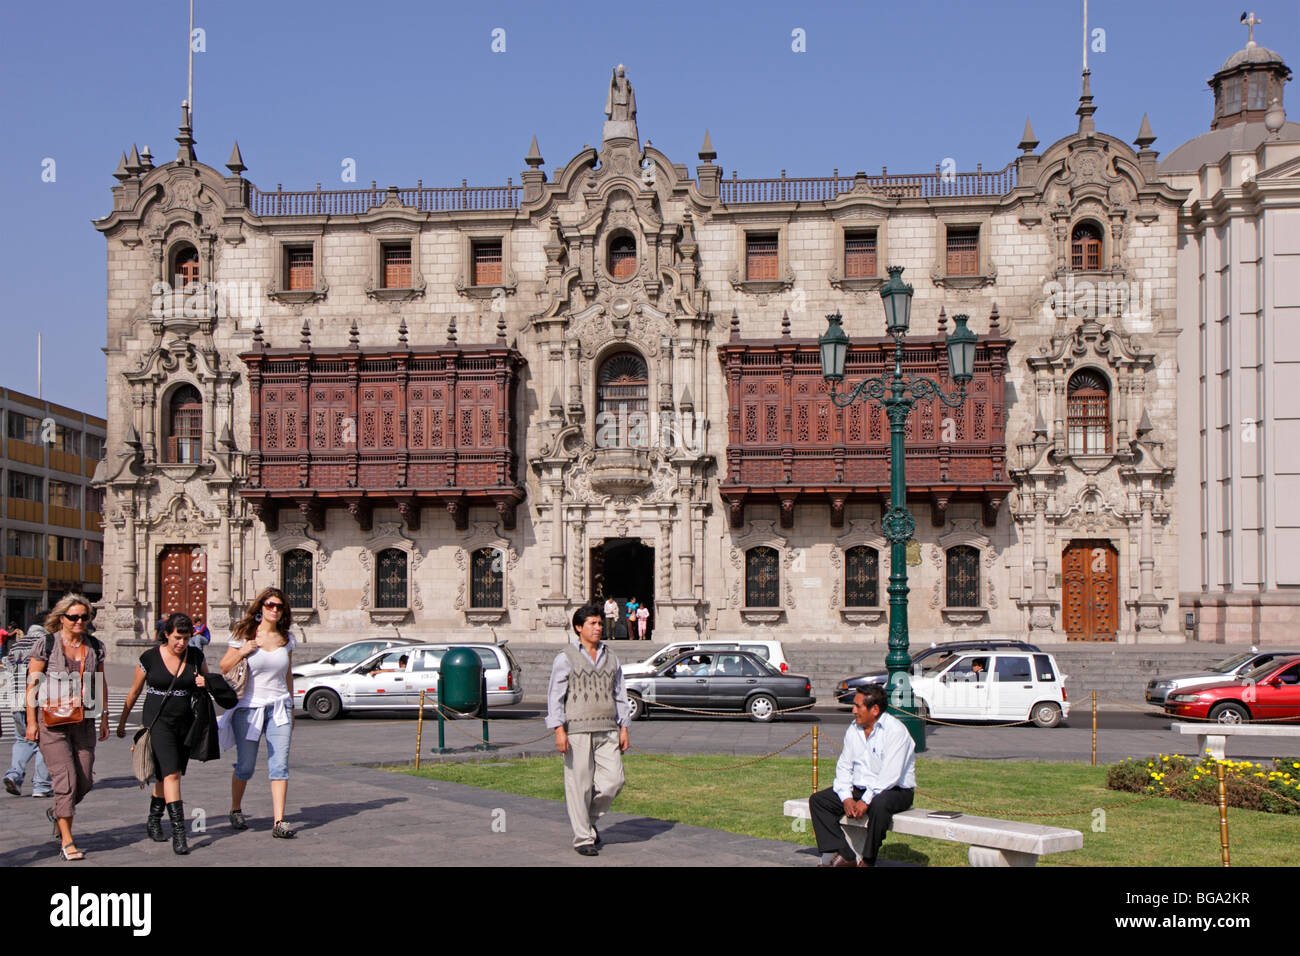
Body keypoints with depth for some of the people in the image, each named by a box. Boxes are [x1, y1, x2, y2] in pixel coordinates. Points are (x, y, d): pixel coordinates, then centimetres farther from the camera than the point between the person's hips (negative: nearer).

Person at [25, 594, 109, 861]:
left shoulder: (94, 647, 8)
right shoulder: (47, 645, -4)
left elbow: (101, 683, 15)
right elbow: (32, 683, -3)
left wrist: (104, 717, 12)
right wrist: (31, 721, -6)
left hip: (84, 721, 4)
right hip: (52, 721, -4)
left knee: (85, 781, 4)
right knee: (66, 779, -9)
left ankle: (57, 813, 36)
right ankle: (66, 841, -1)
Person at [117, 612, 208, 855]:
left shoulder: (196, 656, 2)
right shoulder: (150, 658, -5)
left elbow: (209, 682, 16)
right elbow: (134, 691, 7)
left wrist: (205, 683, -8)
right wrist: (122, 722, 15)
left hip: (186, 723, 4)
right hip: (158, 722, -4)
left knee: (166, 774, 11)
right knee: (171, 773, -16)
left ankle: (153, 821, 33)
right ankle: (178, 832, -19)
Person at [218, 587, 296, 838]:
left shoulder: (286, 639, 8)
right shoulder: (243, 635, -2)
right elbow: (224, 668, 2)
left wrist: (291, 707, 18)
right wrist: (241, 652, -16)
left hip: (278, 707, 2)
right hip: (248, 707, -2)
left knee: (280, 765, -8)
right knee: (245, 767, 5)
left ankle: (279, 822, -9)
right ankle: (236, 810, 31)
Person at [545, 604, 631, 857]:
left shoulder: (610, 657, 16)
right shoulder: (566, 658, 1)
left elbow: (620, 694, 19)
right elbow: (555, 696, -3)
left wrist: (623, 728, 12)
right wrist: (559, 730, -13)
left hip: (607, 731, 5)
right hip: (577, 730, -5)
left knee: (614, 779, -3)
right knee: (579, 784, -3)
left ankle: (589, 818, 21)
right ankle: (582, 838, 8)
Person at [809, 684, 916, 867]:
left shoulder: (895, 731, -16)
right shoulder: (853, 729, 8)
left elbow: (891, 775, -23)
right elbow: (843, 766, 8)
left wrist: (866, 801, -25)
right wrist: (846, 798, -9)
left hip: (895, 790, -7)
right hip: (859, 788, 7)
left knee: (879, 804, -40)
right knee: (817, 800, -7)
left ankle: (868, 861, -23)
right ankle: (844, 856, -15)